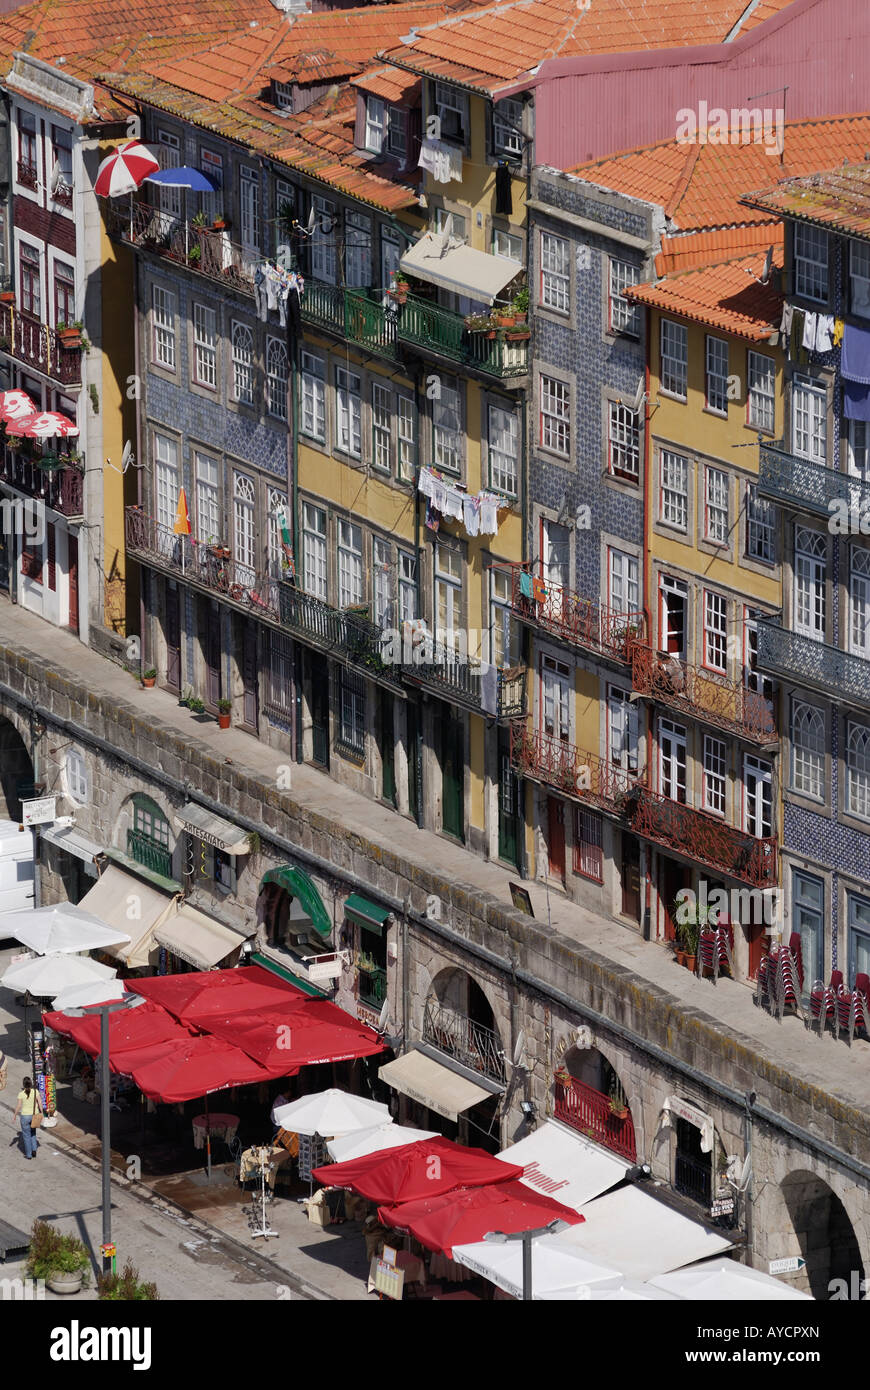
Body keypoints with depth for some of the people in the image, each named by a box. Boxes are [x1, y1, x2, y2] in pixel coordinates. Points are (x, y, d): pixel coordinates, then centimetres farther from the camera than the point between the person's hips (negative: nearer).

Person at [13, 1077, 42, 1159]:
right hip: (34, 1115, 3)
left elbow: (18, 1106, -11)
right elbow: (40, 1103, -7)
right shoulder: (35, 1091, -8)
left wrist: (14, 1115, 2)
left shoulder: (21, 1094, -14)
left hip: (25, 1116, -3)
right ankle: (34, 1149, 12)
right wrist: (41, 1113, 6)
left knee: (26, 1135, 11)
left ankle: (28, 1154, 16)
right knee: (32, 1133, 25)